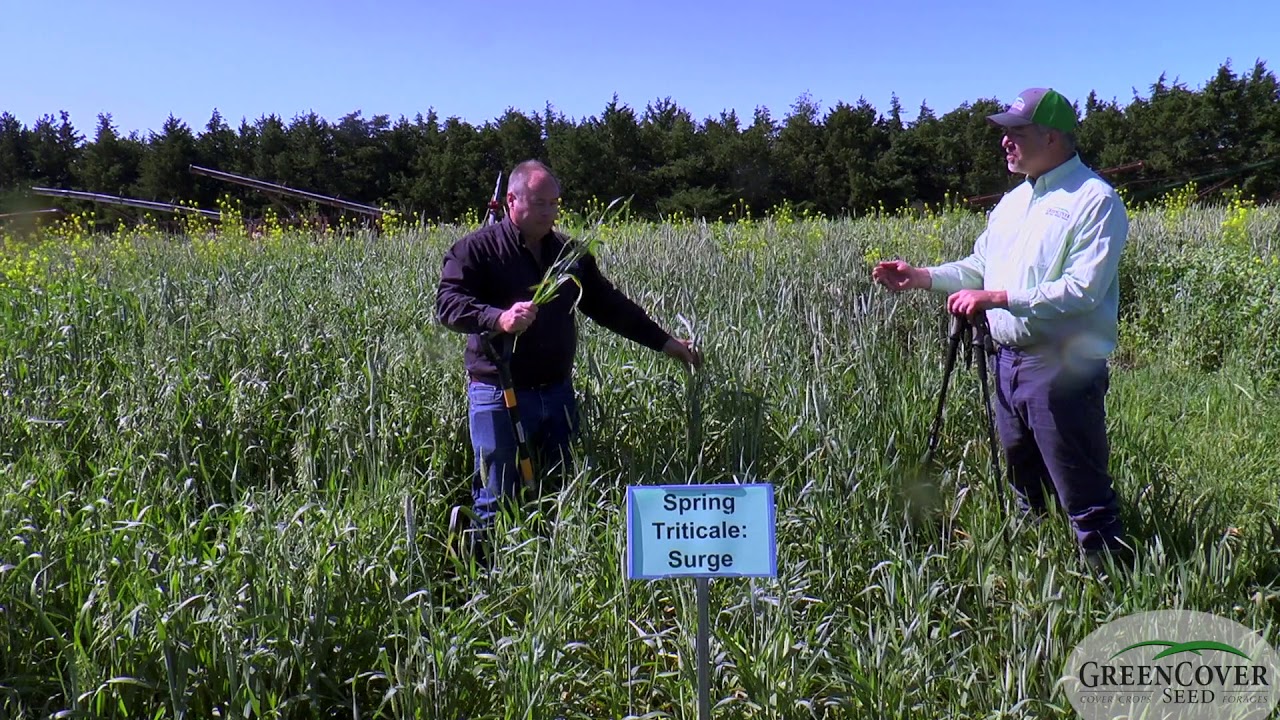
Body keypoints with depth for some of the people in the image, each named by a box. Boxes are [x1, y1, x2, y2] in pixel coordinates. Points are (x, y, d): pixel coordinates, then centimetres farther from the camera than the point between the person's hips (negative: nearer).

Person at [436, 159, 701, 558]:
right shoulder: (477, 249, -3)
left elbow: (609, 304, 16)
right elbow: (448, 302, -15)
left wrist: (664, 341, 12)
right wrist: (498, 319, -33)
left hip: (557, 392, 5)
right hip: (499, 394, -5)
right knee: (497, 499, -1)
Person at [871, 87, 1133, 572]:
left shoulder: (1095, 200, -11)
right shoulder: (1013, 201, 17)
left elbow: (1082, 291, -21)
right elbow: (979, 266, 19)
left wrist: (995, 298, -23)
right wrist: (922, 277, 4)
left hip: (1063, 368, -8)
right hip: (1009, 361, 9)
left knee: (1086, 503, -3)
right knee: (1026, 492, 22)